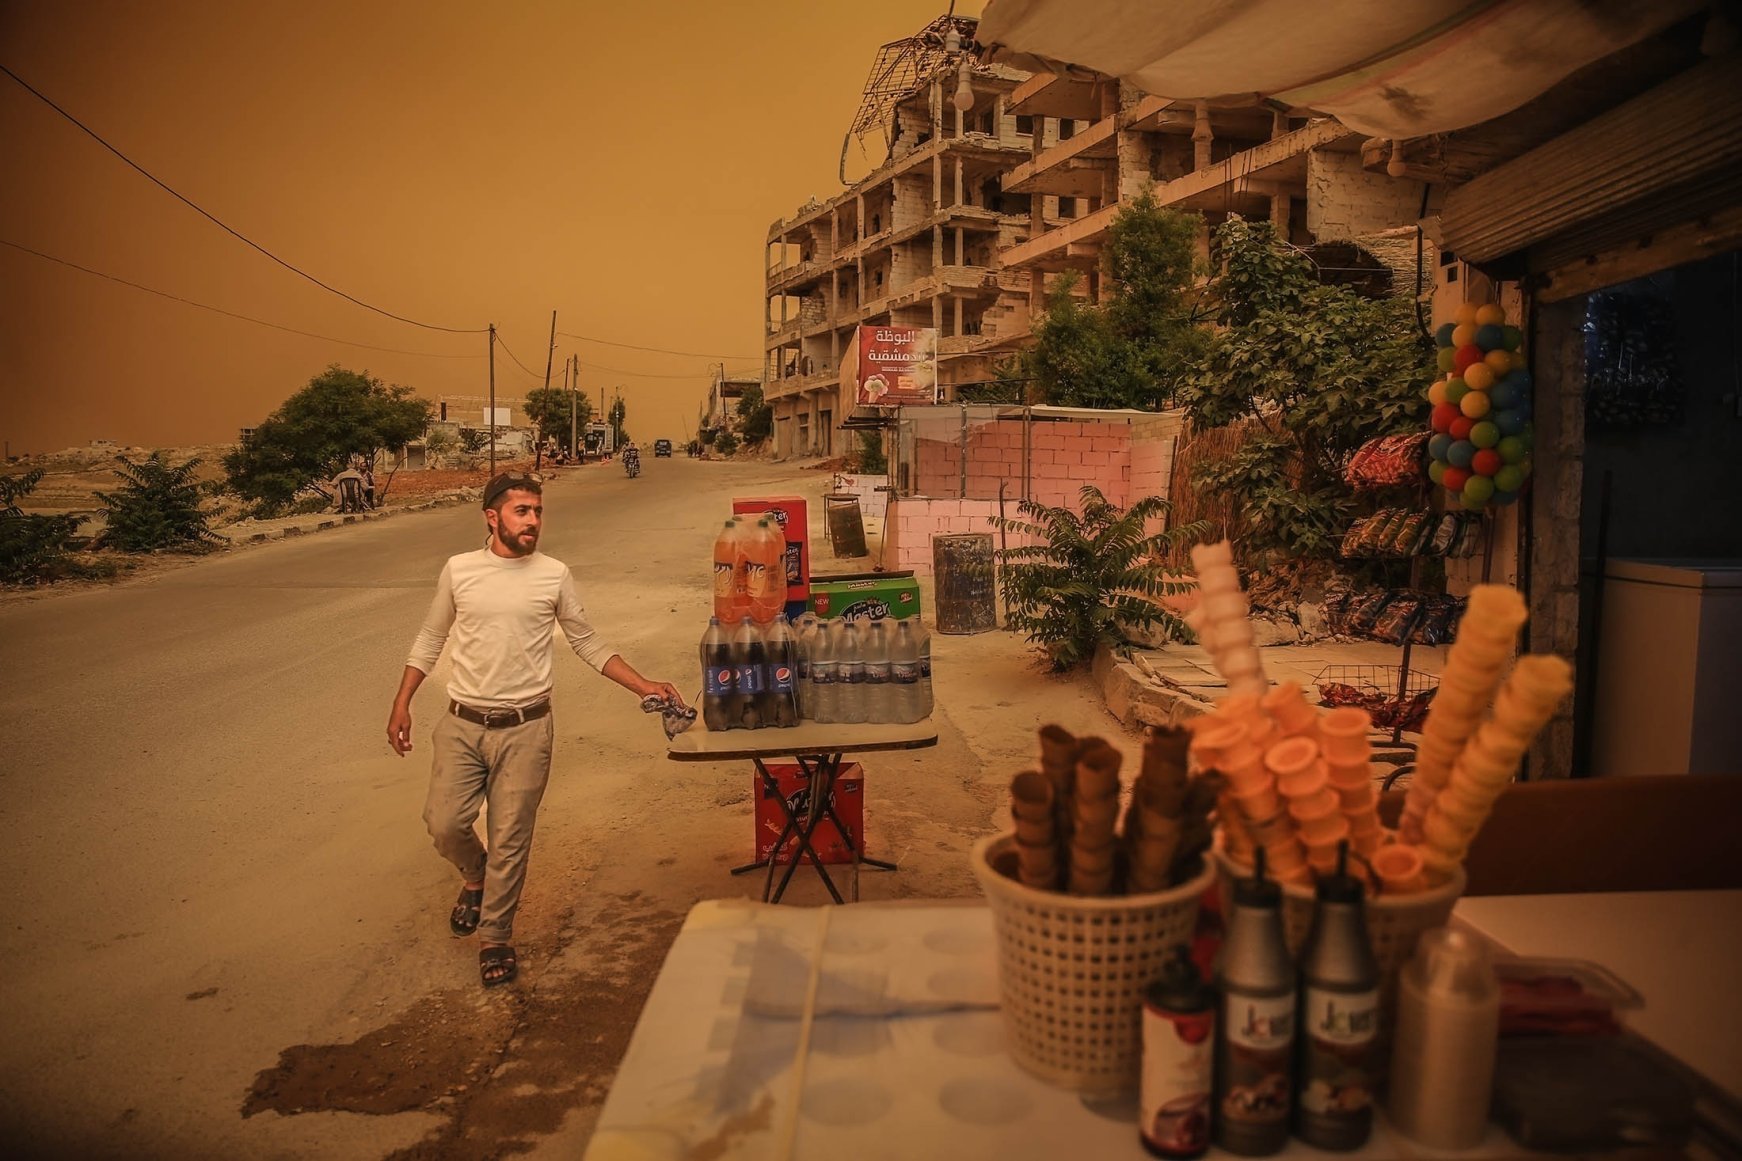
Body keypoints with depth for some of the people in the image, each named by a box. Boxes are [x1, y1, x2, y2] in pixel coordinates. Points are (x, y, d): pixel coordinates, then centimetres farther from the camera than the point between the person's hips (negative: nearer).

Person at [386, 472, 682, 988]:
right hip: (462, 724, 1)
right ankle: (476, 876, 36)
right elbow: (430, 640, 11)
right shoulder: (459, 570, 0)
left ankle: (494, 937, 24)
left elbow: (588, 644, 4)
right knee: (444, 823, 1)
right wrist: (401, 704, 7)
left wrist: (646, 687, -5)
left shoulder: (554, 575, -2)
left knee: (510, 840, 4)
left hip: (525, 728, -1)